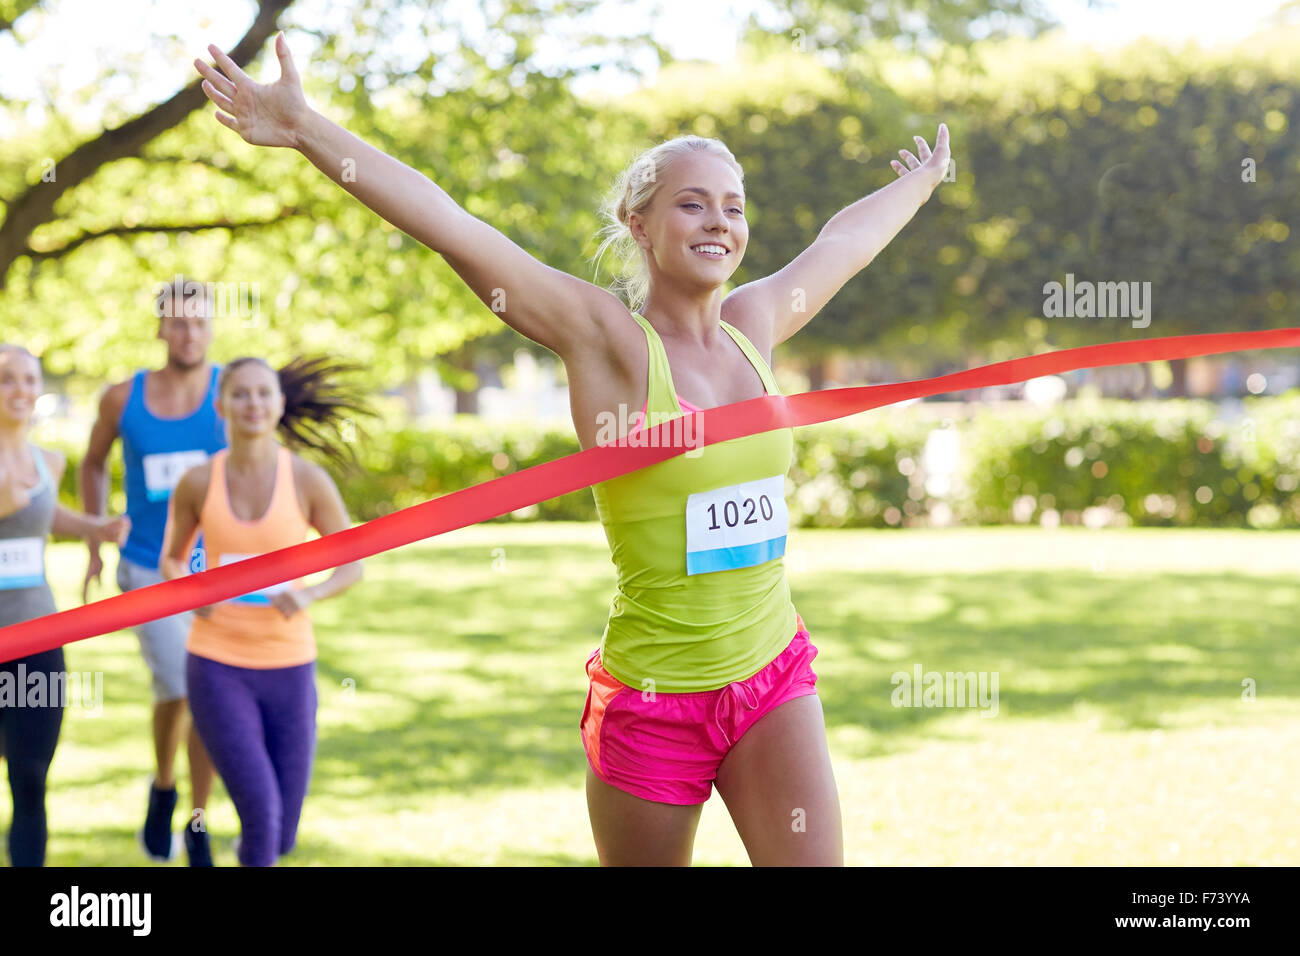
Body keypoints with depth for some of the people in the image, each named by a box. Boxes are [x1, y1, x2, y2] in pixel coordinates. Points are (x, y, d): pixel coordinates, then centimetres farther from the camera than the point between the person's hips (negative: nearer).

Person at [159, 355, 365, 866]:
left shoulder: (309, 480, -6)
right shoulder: (197, 482, -4)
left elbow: (352, 567, 2)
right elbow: (170, 561, 12)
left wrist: (308, 594, -19)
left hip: (288, 667, 1)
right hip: (217, 667, -1)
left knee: (281, 837, 11)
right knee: (261, 811, -20)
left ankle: (254, 846, 48)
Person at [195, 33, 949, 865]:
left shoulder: (754, 324, 6)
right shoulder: (607, 337, -10)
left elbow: (847, 238, 26)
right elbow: (451, 226, -19)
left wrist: (922, 181, 44)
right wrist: (307, 129, -27)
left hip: (775, 679, 4)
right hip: (650, 695, -4)